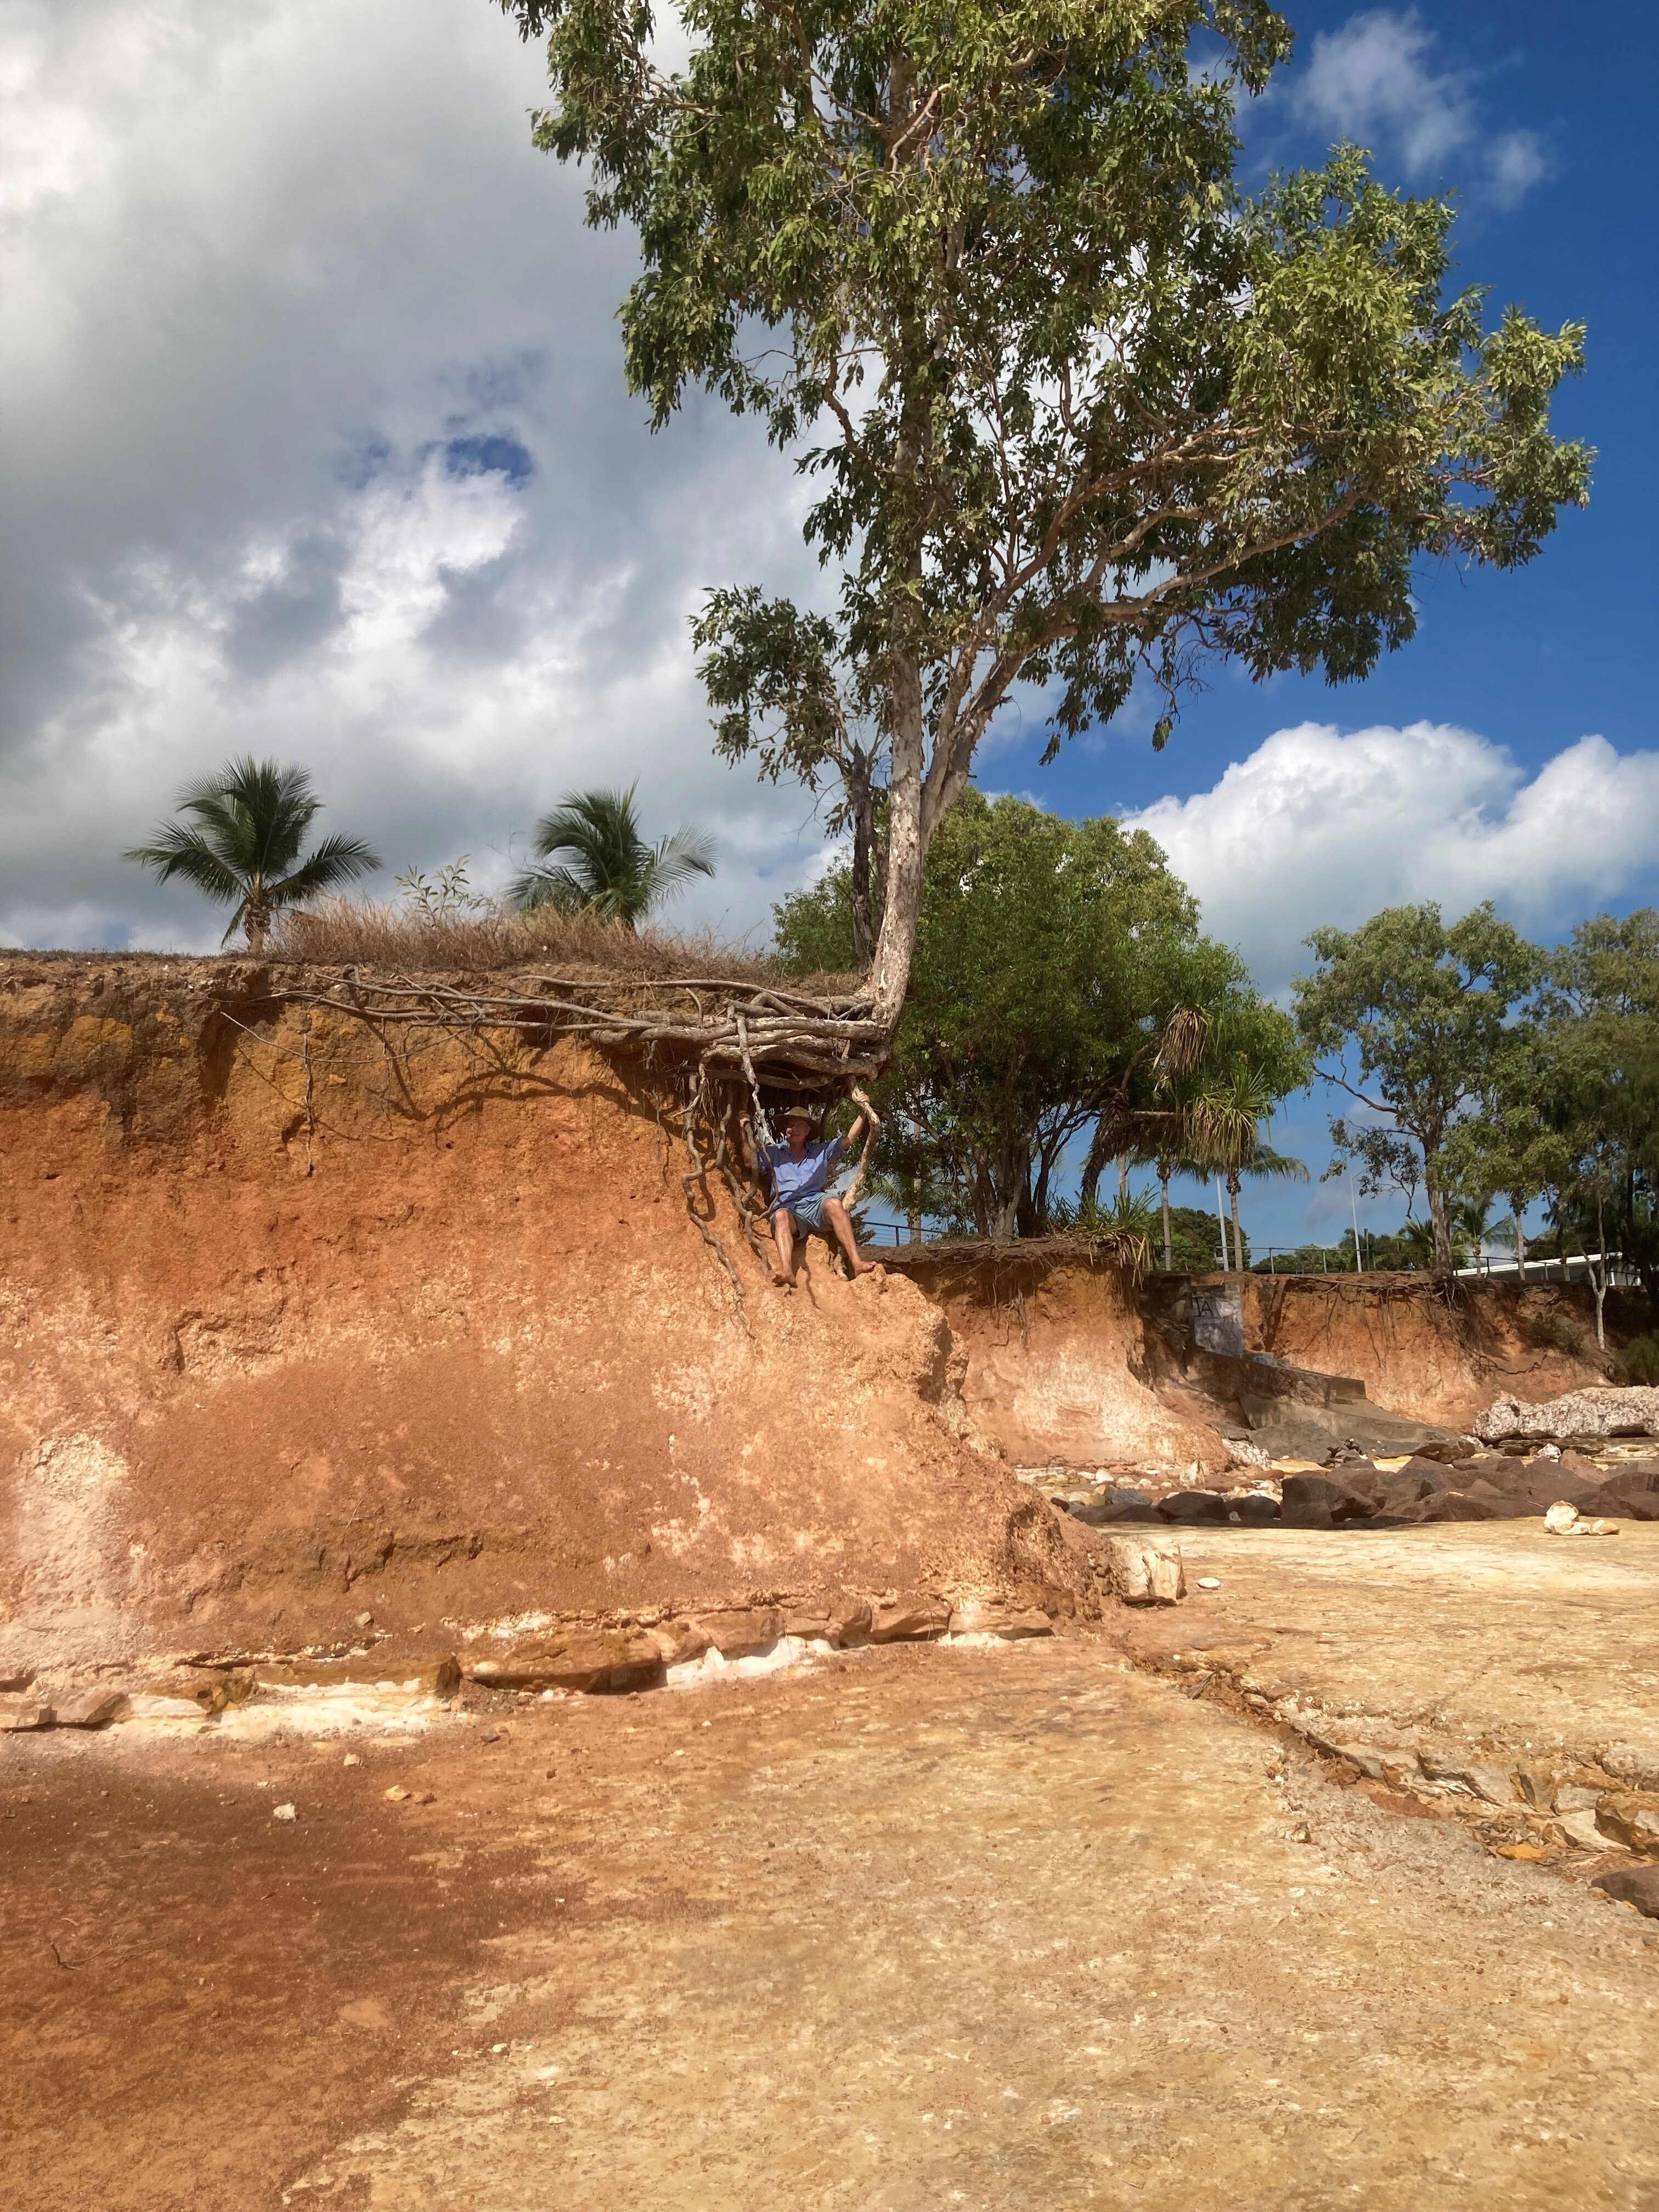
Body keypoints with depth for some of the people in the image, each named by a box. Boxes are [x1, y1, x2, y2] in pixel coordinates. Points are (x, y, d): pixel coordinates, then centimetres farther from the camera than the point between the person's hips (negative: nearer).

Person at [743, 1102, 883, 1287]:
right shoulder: (772, 1153, 20)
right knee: (781, 1216, -37)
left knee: (833, 1203, -33)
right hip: (788, 1209, -1)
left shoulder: (820, 1152, 24)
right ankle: (786, 1272, -60)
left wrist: (863, 1112, 8)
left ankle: (857, 1263, -43)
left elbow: (850, 1139, 18)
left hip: (815, 1205, 1)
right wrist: (745, 1134, -9)